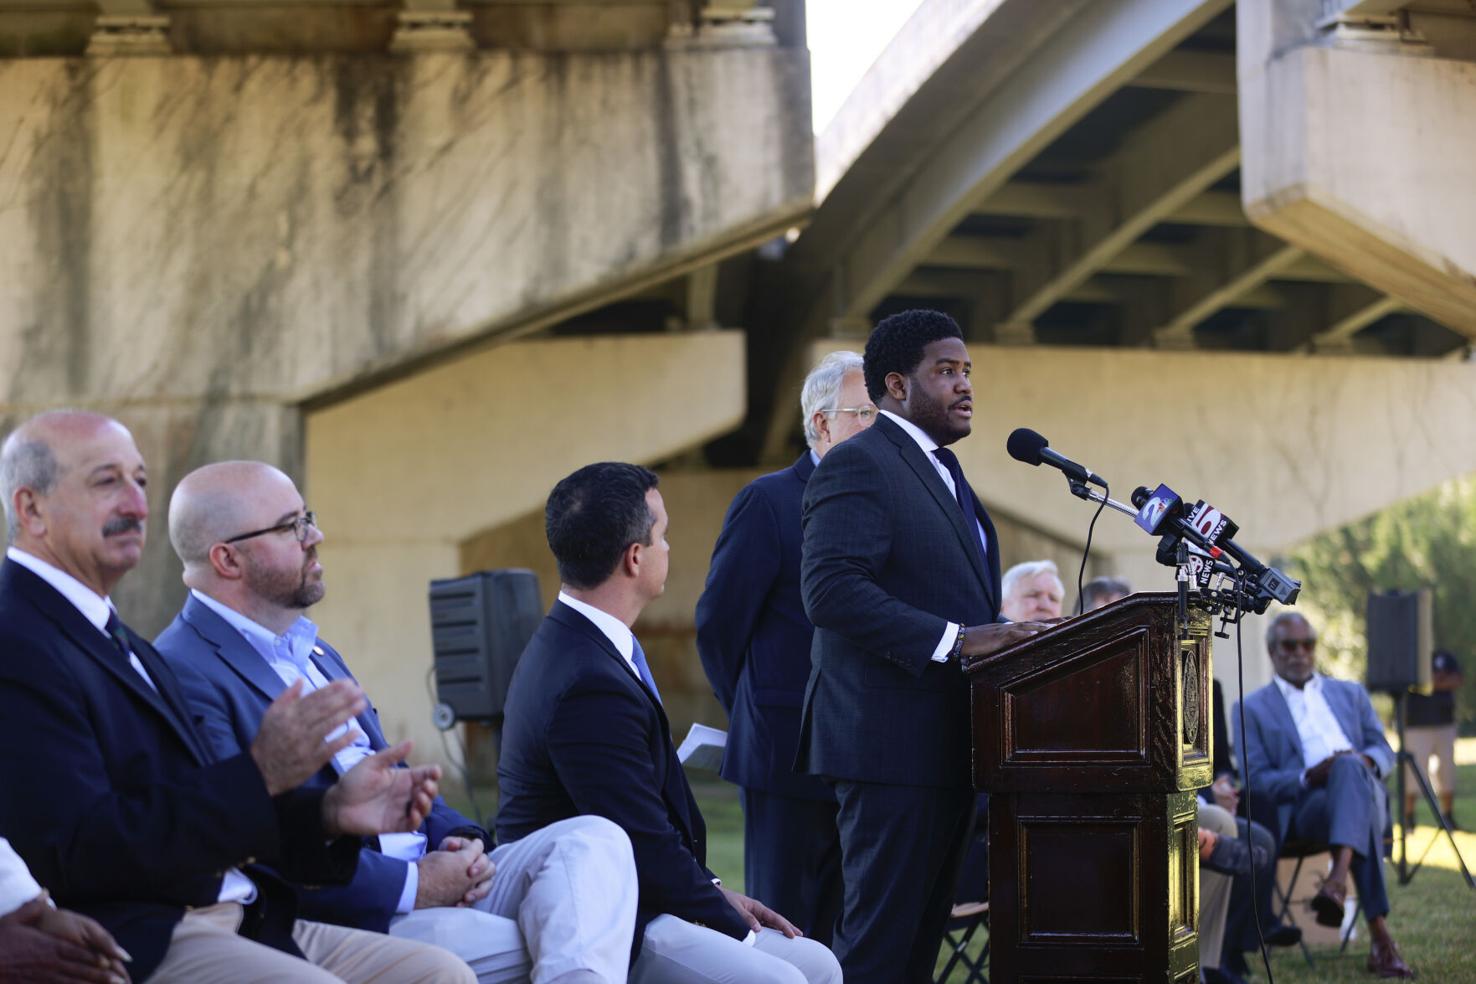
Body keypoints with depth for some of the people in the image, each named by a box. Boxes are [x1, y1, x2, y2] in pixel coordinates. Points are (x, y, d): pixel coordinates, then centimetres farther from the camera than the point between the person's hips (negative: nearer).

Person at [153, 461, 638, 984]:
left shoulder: (313, 651, 23)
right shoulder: (184, 675, -10)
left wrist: (458, 837, 4)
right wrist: (411, 886, -17)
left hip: (426, 879, 9)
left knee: (593, 838, -14)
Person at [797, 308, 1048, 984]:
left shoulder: (942, 472, 22)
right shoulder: (858, 464, -11)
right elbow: (831, 590, -23)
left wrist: (1010, 635, 11)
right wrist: (954, 640, -26)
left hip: (946, 747, 10)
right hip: (892, 746, -10)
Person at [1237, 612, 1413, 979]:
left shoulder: (1350, 693, 30)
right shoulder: (1256, 708, 19)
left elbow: (1384, 751, 21)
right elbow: (1256, 780, 7)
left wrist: (1364, 760, -7)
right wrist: (1308, 777, -14)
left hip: (1365, 791, 2)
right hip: (1305, 806, -2)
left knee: (1349, 768, -39)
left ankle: (1338, 880, -59)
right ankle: (1380, 937, -53)